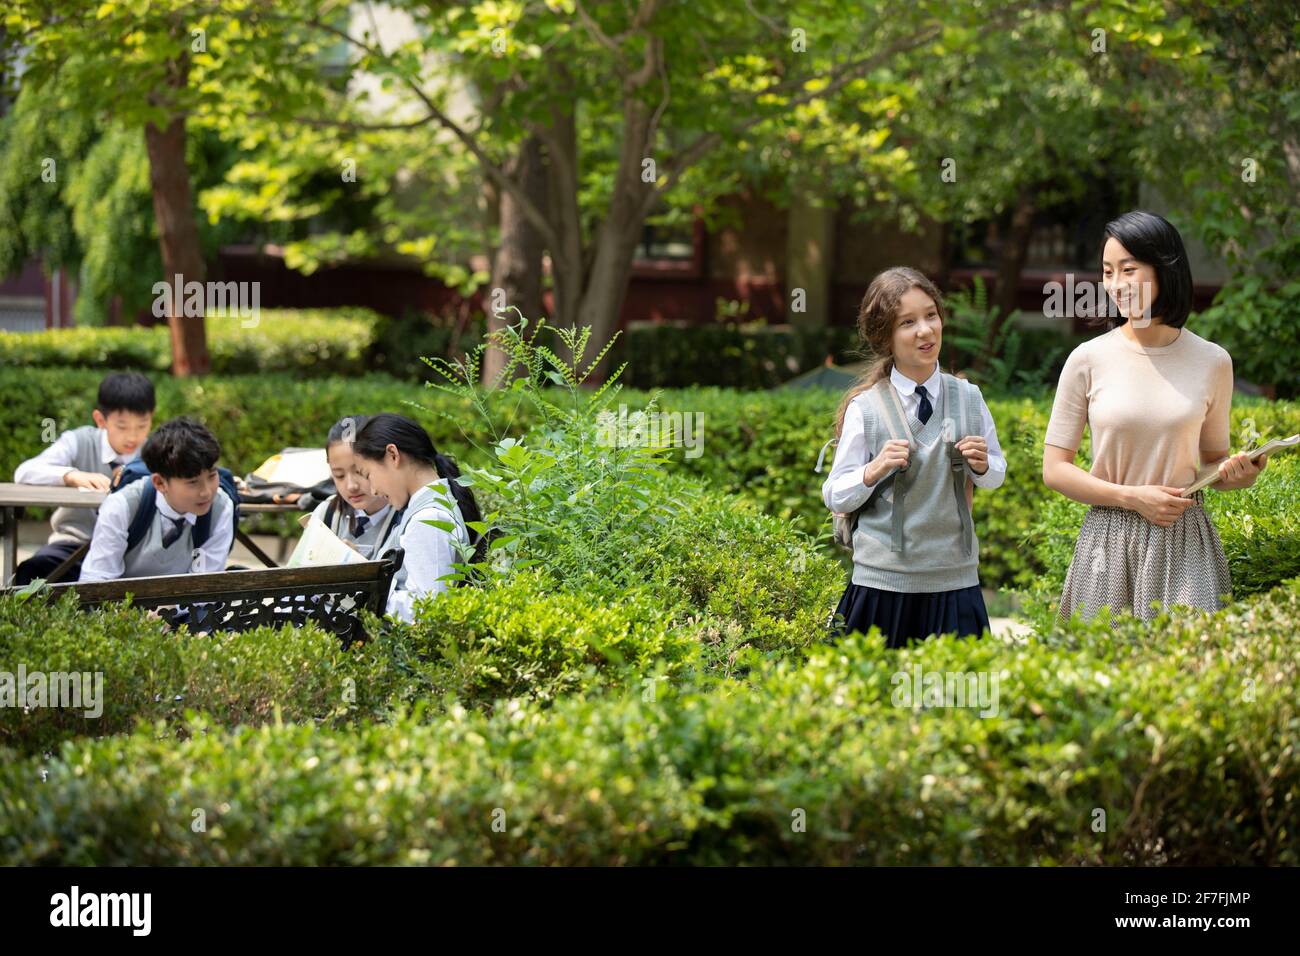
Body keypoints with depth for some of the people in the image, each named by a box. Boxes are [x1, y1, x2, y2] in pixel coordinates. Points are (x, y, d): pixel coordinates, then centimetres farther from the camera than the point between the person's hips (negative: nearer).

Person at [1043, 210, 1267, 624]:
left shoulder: (1212, 362, 3)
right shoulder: (1088, 360, -2)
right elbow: (1054, 469, 0)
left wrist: (1235, 472, -7)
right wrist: (1132, 497, -11)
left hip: (1185, 542, 1)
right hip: (1110, 541, -1)